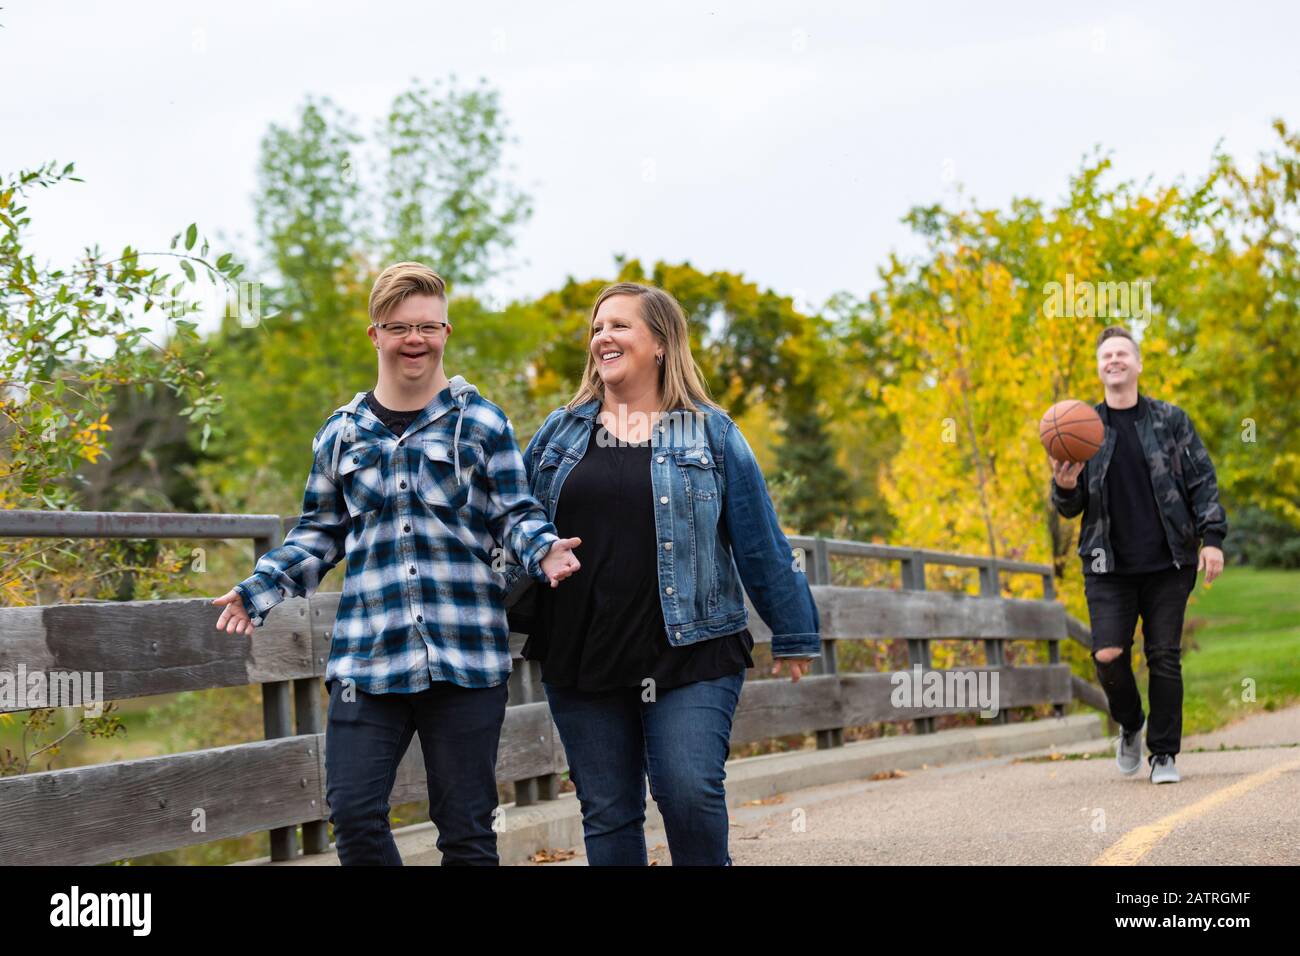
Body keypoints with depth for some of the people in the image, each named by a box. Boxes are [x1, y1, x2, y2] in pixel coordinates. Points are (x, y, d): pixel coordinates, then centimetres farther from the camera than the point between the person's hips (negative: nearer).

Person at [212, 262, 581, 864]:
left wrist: (544, 550, -17)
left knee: (466, 826, 4)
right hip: (367, 657, 2)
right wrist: (258, 590, 6)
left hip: (466, 657, -2)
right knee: (354, 814, -6)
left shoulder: (482, 424, 5)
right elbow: (319, 535, 19)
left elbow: (515, 515, 5)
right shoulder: (342, 435, 12)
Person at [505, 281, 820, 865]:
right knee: (606, 815, 5)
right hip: (580, 659, 3)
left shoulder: (710, 433, 4)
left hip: (689, 653, -3)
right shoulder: (559, 433, 12)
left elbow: (760, 541, 5)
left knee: (691, 794, -16)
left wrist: (792, 633, 7)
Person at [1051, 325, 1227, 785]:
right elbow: (1069, 509, 11)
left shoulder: (1171, 420, 6)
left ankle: (1163, 754, 11)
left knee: (1164, 657, -2)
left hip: (1168, 561, 0)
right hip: (1108, 565, 1)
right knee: (1108, 654, -12)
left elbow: (1203, 482, 5)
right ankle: (1130, 726, 16)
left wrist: (1212, 538, -7)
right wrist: (1064, 487, -13)